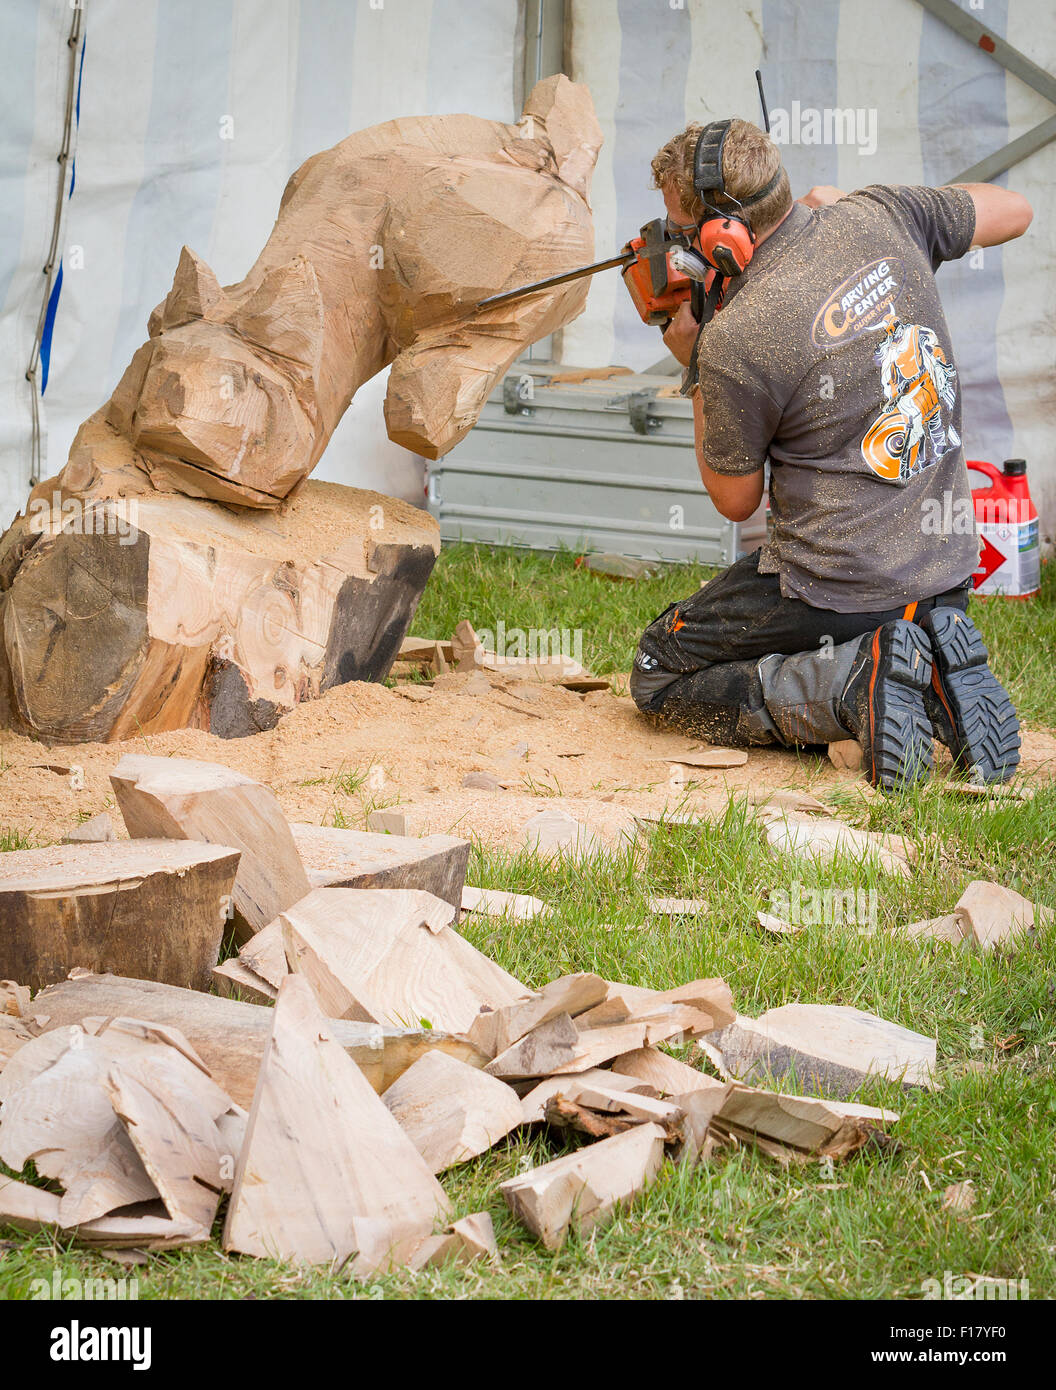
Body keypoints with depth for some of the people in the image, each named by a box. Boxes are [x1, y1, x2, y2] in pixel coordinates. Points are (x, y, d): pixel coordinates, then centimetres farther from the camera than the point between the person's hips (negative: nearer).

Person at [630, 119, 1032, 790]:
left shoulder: (735, 340, -20)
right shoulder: (879, 216, -5)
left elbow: (736, 500, -5)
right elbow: (1014, 211, 14)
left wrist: (695, 364, 4)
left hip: (837, 585, -7)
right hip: (948, 570, 7)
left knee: (658, 676, 14)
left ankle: (854, 685, -9)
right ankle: (936, 670, 3)